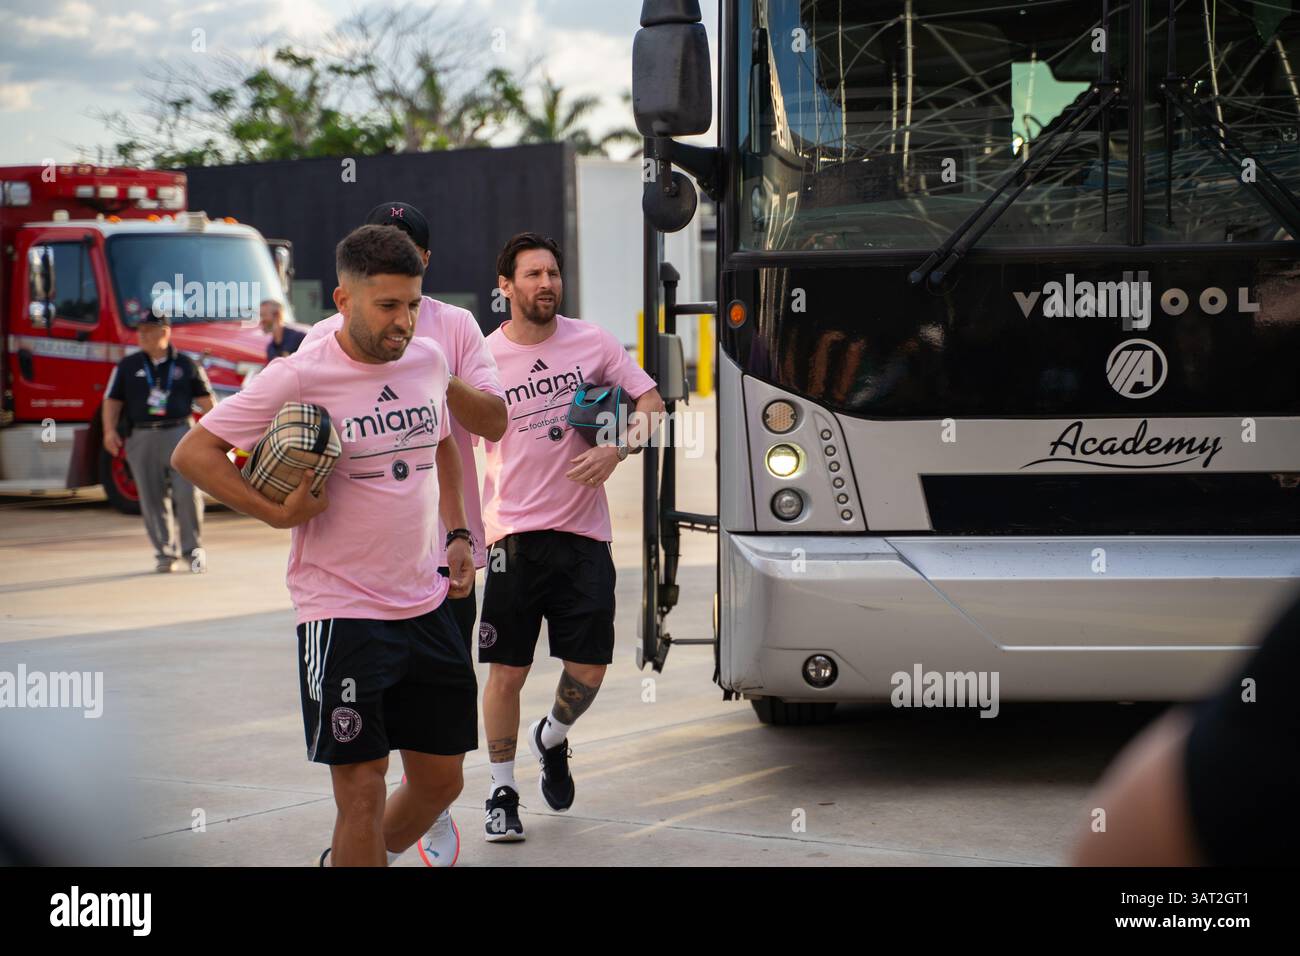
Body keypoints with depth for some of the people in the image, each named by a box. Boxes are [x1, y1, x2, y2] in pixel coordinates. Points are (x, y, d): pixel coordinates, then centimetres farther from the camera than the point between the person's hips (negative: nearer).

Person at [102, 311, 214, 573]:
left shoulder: (185, 364, 7)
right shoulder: (128, 366, 8)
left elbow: (204, 398, 11)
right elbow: (113, 400, 8)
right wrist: (110, 430, -7)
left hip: (179, 432, -1)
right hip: (142, 438, 1)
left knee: (187, 492, -9)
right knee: (152, 499, 2)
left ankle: (193, 548, 3)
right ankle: (164, 552, 11)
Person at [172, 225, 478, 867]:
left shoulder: (427, 360, 5)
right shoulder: (299, 377, -13)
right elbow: (192, 453, -10)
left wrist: (458, 534, 15)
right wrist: (277, 514, -17)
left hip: (425, 605, 6)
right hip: (342, 614, -6)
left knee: (441, 780, 12)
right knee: (363, 789, -6)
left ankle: (352, 860, 36)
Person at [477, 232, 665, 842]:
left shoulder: (592, 343, 3)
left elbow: (650, 402, 6)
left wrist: (614, 450, -12)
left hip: (584, 533, 2)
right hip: (513, 535, -1)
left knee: (589, 669, 2)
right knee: (506, 672, 0)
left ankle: (551, 739, 34)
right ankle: (502, 792, 16)